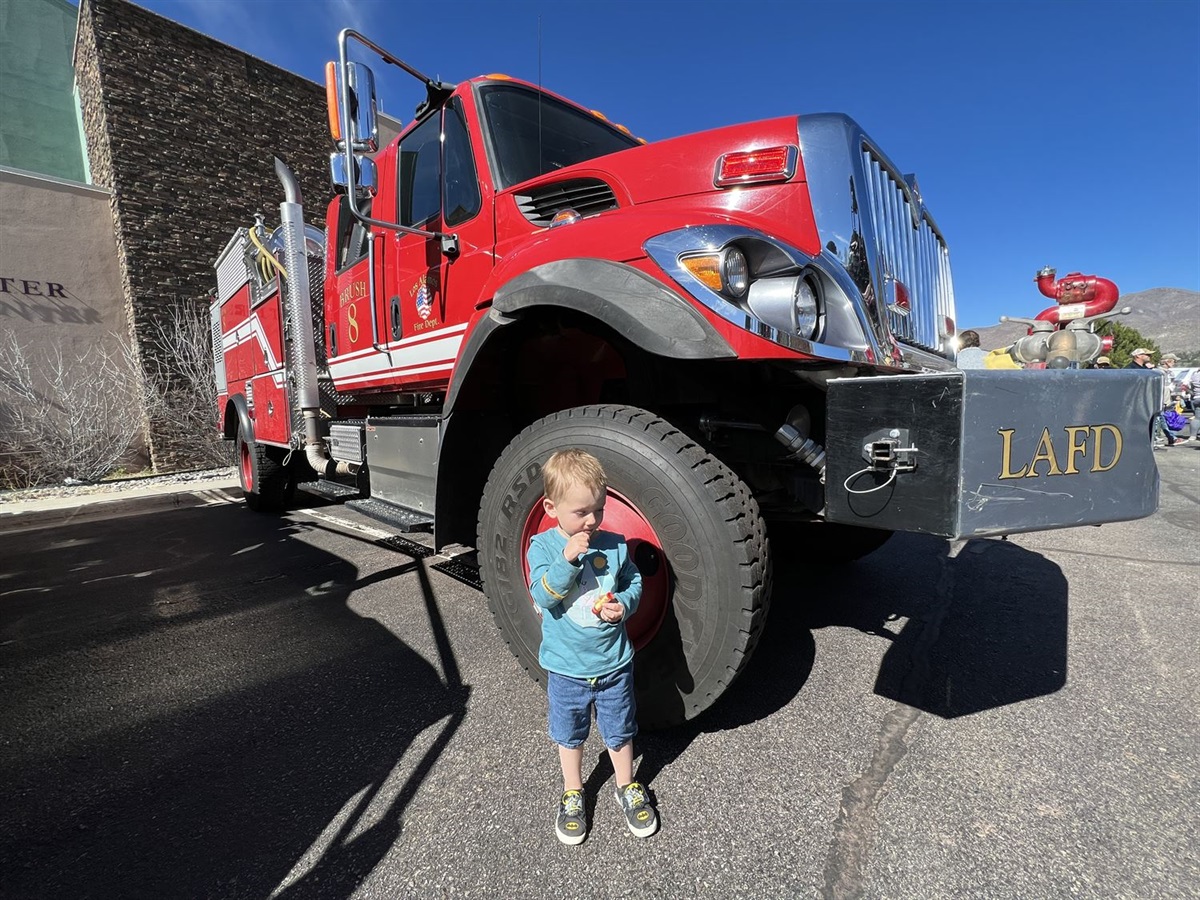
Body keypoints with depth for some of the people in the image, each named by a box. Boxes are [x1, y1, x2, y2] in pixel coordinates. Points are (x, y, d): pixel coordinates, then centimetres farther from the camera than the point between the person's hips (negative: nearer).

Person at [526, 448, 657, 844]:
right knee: (570, 735, 21)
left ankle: (627, 787, 46)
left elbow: (635, 582, 2)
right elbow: (543, 596, -24)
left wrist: (624, 604, -19)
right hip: (566, 668, -1)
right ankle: (572, 793, 46)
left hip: (614, 663, 1)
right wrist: (567, 558, -37)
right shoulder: (543, 546, -14)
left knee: (619, 732, 20)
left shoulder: (615, 545, -9)